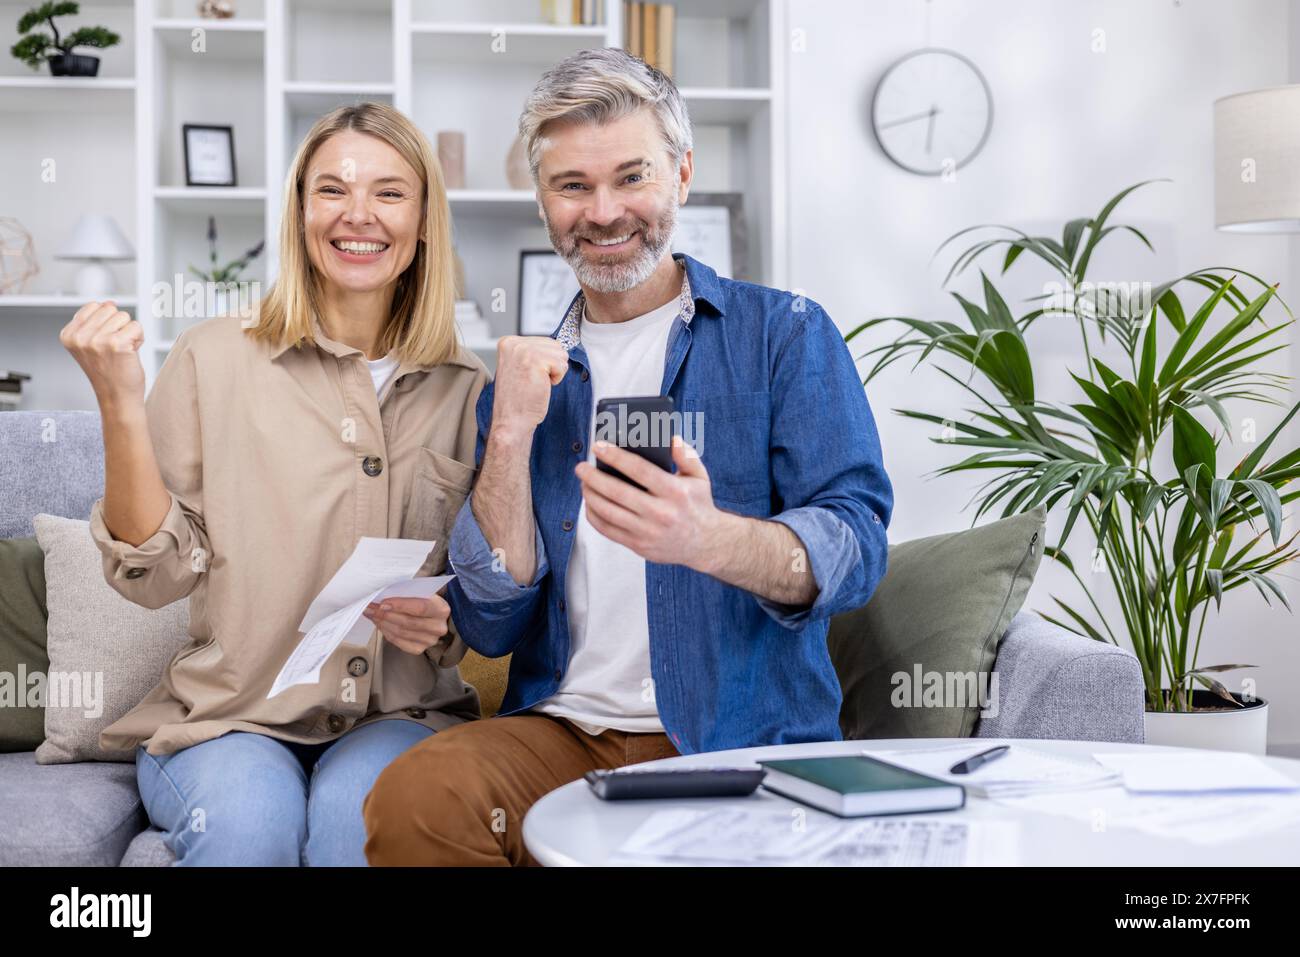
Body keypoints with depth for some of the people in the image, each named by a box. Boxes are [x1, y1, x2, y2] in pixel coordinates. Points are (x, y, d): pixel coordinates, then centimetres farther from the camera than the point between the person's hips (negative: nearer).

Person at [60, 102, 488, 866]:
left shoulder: (465, 391, 7)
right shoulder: (213, 359, 1)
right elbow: (158, 573, -2)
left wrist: (448, 622, -7)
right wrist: (121, 405, -12)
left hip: (400, 716, 1)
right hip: (228, 719, -1)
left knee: (361, 807, -32)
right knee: (250, 817, -32)